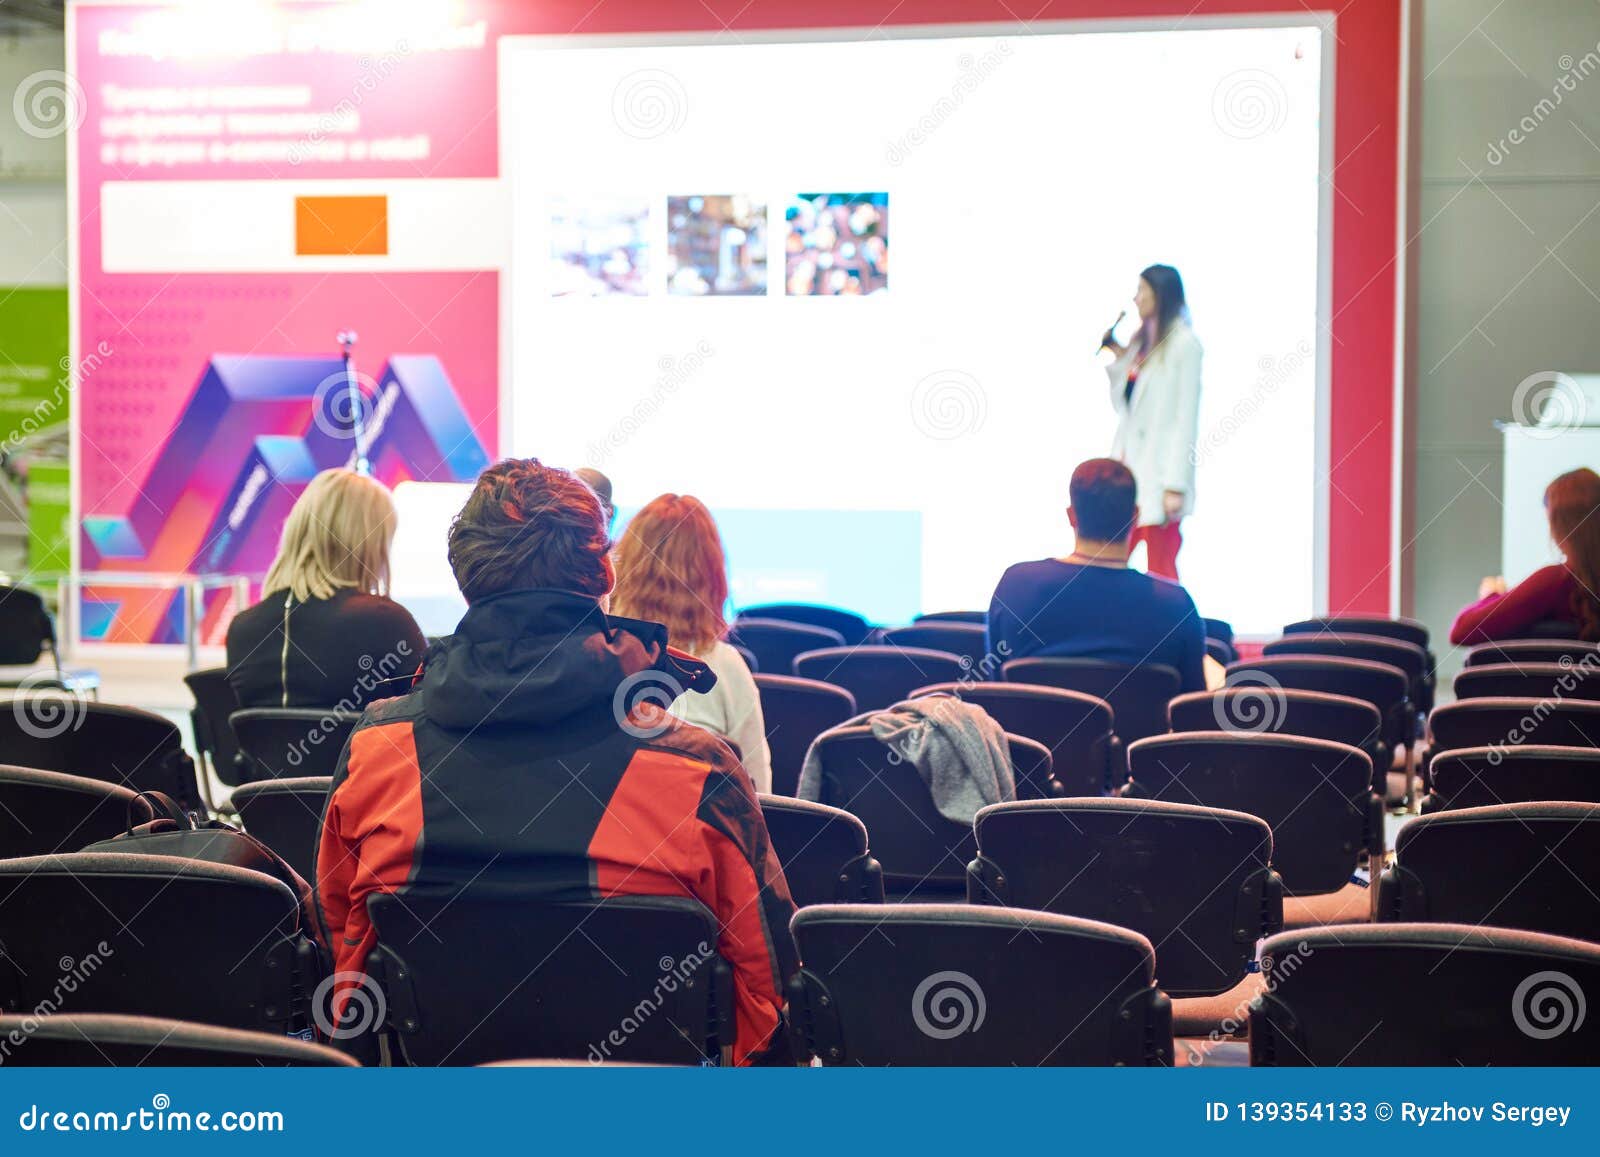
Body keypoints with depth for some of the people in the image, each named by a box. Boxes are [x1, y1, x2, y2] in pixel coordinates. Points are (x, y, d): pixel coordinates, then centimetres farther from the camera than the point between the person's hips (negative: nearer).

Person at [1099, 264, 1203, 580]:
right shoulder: (1140, 342, 16)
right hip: (1129, 462, 7)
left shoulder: (1183, 344, -8)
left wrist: (1175, 485, -16)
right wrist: (1119, 360, 8)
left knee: (1160, 572, -3)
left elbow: (1186, 419, -11)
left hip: (1158, 474, -7)